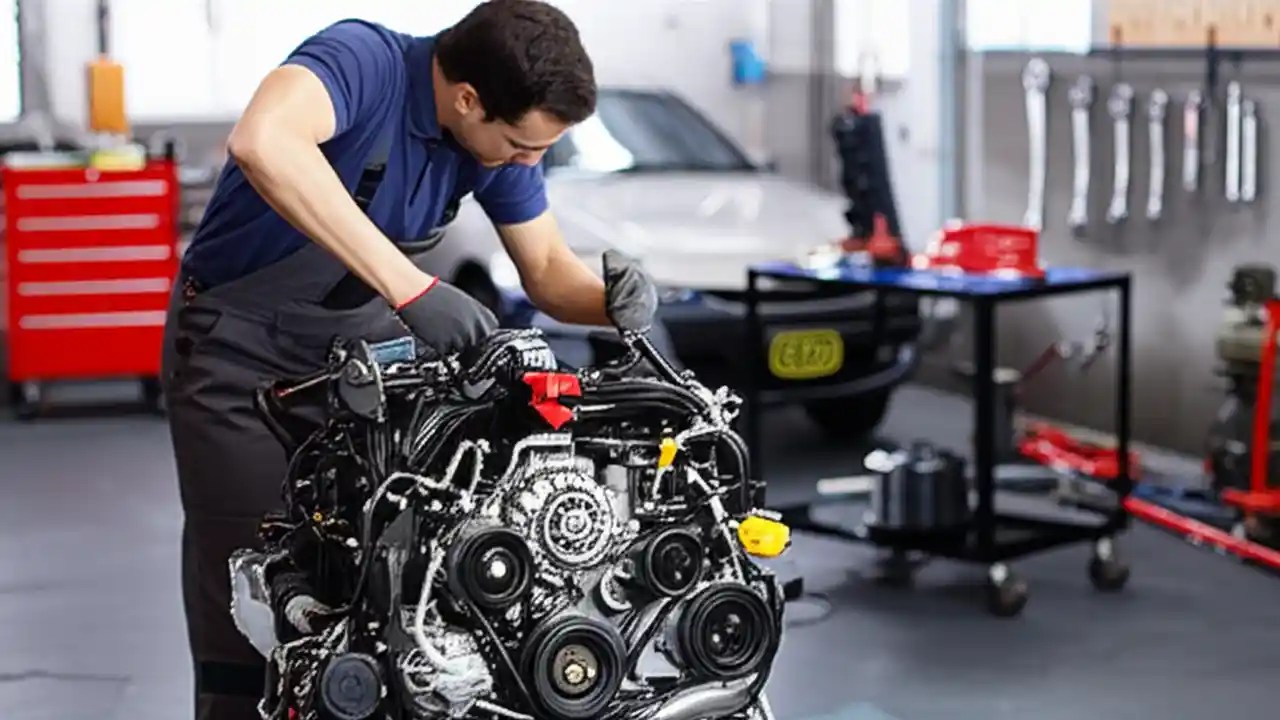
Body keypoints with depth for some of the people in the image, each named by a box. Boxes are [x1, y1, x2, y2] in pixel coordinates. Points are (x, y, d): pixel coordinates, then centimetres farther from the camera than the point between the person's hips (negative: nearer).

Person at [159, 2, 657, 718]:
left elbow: (548, 270, 1)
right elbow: (263, 143, -50)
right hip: (242, 345, -6)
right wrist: (409, 285, -51)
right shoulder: (362, 59, -29)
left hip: (364, 338, 6)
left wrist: (612, 302, -22)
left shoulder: (501, 138, -8)